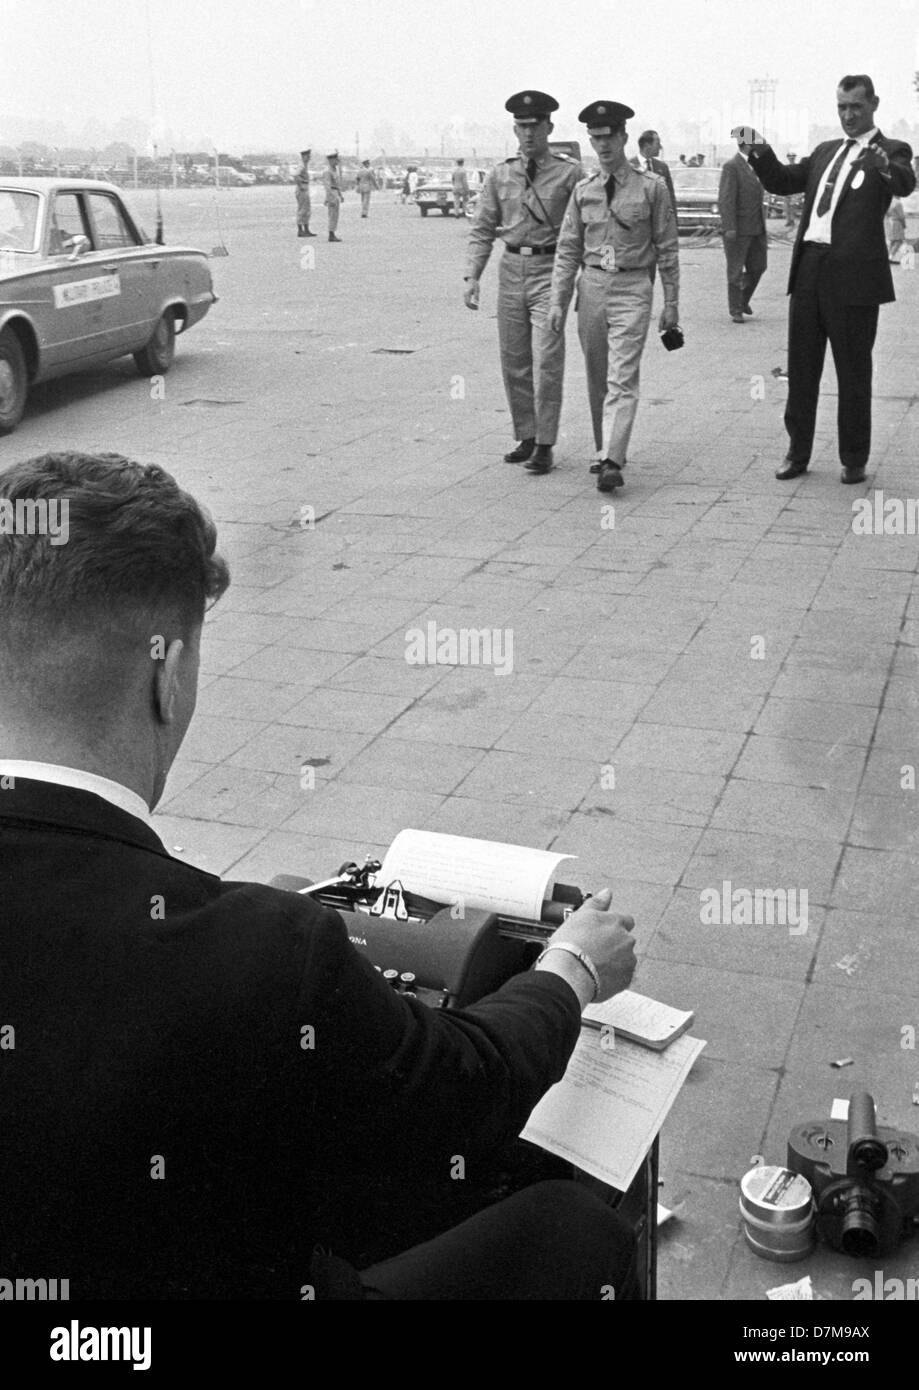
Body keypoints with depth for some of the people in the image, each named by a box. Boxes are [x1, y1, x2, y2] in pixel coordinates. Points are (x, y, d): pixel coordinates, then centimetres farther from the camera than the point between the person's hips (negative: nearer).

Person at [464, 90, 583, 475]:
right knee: (514, 363, 8)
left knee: (546, 362, -9)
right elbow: (482, 230, 9)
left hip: (551, 271, -4)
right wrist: (472, 276, -2)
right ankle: (525, 438, 21)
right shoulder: (500, 175, 7)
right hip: (512, 270, 4)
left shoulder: (569, 172, -2)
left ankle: (544, 446, -2)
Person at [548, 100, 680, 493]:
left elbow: (667, 248, 1)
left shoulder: (651, 187, -1)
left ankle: (612, 462, -19)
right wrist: (557, 302, 1)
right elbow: (567, 250, 8)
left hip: (632, 288, -4)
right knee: (597, 378, 10)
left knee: (622, 379, -13)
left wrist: (671, 302, 0)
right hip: (591, 285, 4)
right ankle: (605, 450, 22)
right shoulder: (583, 190, 7)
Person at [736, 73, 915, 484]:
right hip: (809, 268, 6)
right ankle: (797, 453, 20)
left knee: (853, 372, 3)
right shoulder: (825, 152, 18)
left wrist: (886, 167, -42)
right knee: (801, 368, 10)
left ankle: (854, 460, 13)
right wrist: (759, 154, -6)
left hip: (853, 275, -5)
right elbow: (783, 180, 12)